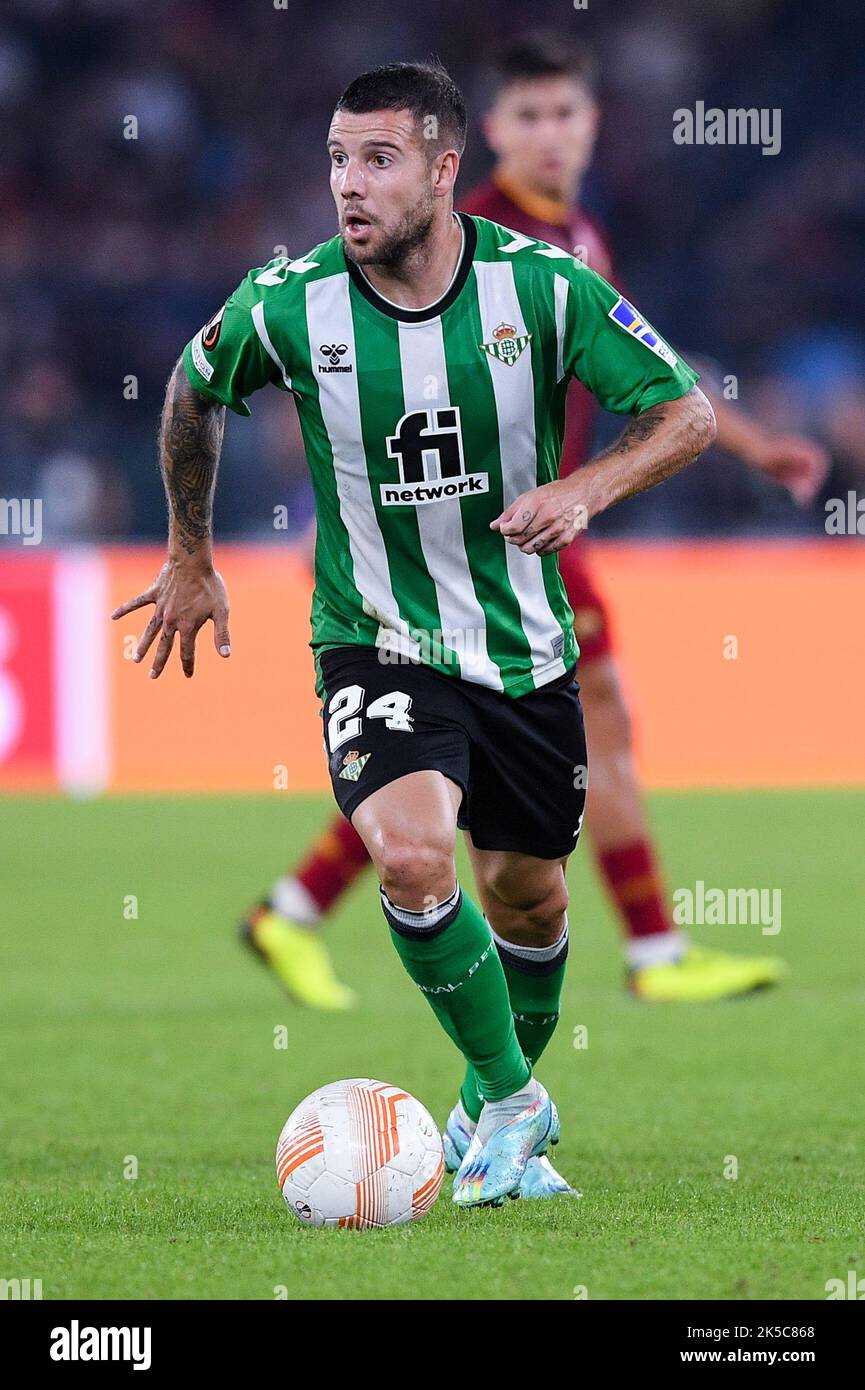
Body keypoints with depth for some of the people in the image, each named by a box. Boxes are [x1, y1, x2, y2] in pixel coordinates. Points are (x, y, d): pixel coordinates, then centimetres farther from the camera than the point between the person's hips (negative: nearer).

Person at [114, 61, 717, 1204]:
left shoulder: (542, 285, -15)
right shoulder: (288, 306, -14)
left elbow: (689, 413, -7)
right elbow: (193, 397, 8)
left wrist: (585, 491, -25)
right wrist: (190, 556, 15)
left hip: (526, 646, 2)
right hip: (379, 645, -2)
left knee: (529, 898, 13)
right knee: (410, 854, -26)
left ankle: (501, 1098, 42)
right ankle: (512, 1102, -7)